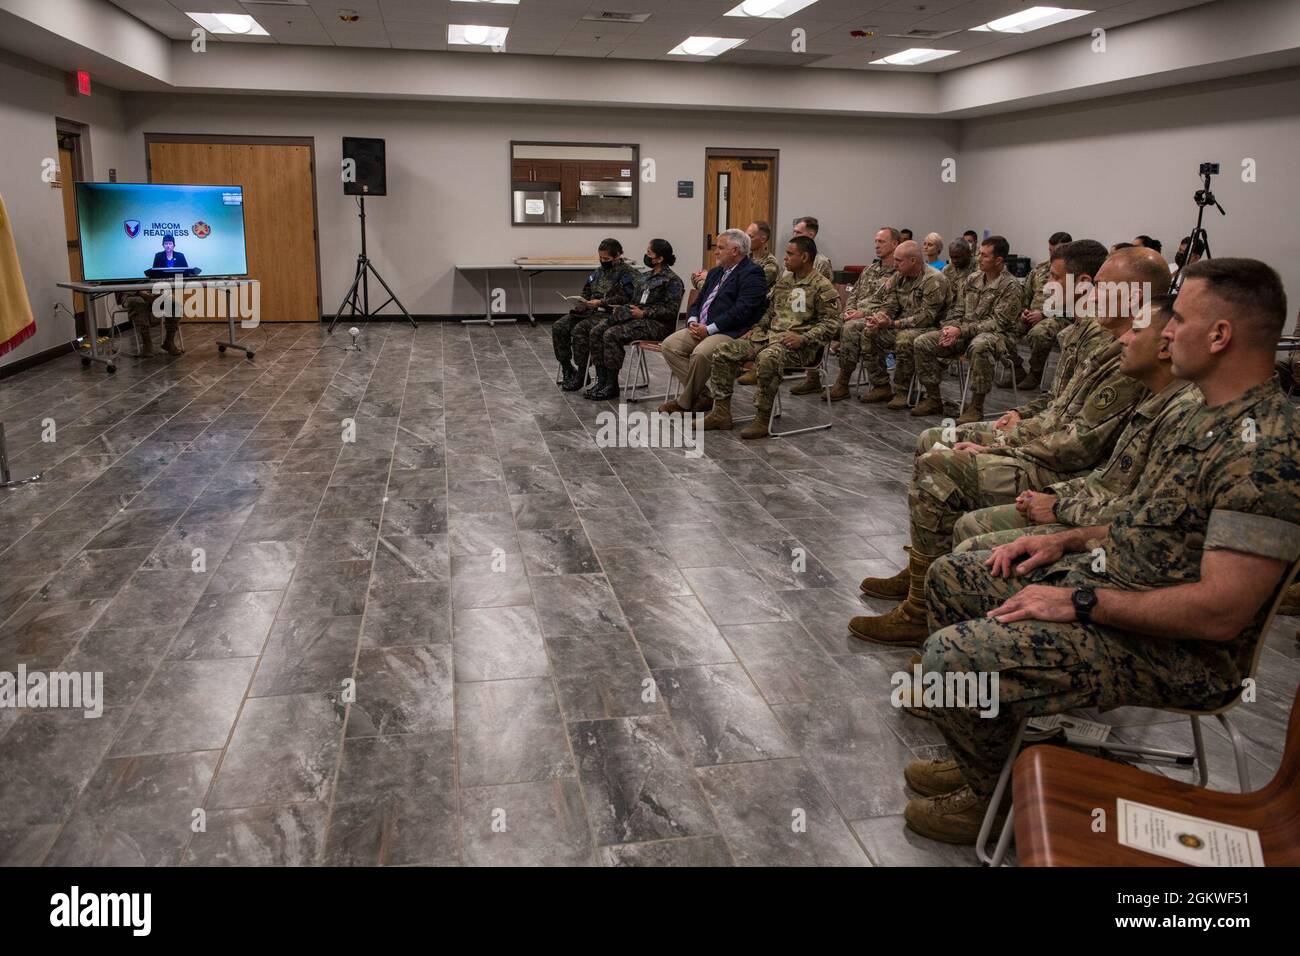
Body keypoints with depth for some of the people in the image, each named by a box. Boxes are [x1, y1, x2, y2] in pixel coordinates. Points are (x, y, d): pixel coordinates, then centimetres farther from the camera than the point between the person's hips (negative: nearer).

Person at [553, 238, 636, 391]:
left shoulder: (626, 272, -4)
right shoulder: (599, 271, 20)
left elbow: (624, 298, -15)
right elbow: (586, 291, 26)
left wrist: (601, 302, -21)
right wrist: (581, 303, 4)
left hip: (609, 314, -8)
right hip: (589, 310, 8)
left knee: (579, 330, -31)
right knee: (558, 327, -12)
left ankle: (581, 374, -19)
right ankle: (567, 369, -5)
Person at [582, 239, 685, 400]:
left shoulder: (672, 281, -6)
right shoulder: (644, 277, 19)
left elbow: (671, 310, -14)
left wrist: (643, 313, -18)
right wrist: (622, 308, 2)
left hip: (656, 324, -8)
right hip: (635, 316, 8)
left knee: (612, 334, -28)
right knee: (596, 330, -12)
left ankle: (612, 386, -20)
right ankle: (601, 381, -13)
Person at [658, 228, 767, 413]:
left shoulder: (752, 273, -7)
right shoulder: (716, 272, 21)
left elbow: (742, 310, -18)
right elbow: (699, 302, 23)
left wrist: (709, 328, -18)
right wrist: (693, 322, -1)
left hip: (731, 332, -9)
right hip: (701, 328, 9)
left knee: (700, 353, -33)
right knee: (670, 345, -10)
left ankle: (685, 402, -12)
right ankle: (702, 395, -6)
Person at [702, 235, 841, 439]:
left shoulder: (822, 287, -3)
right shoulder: (783, 281, 20)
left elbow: (831, 323, -9)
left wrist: (803, 338, -20)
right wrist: (757, 328, 10)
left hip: (799, 344, -8)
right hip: (770, 335, 8)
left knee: (767, 359, -40)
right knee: (724, 352, -9)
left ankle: (762, 420, -28)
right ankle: (721, 413, -5)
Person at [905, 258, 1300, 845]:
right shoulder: (1215, 420, 9)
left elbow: (1221, 611, -28)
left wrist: (1080, 602, -22)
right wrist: (1066, 542, 7)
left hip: (1173, 652, -11)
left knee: (953, 653, -26)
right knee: (951, 577, 15)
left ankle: (993, 795, 5)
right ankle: (988, 750, 22)